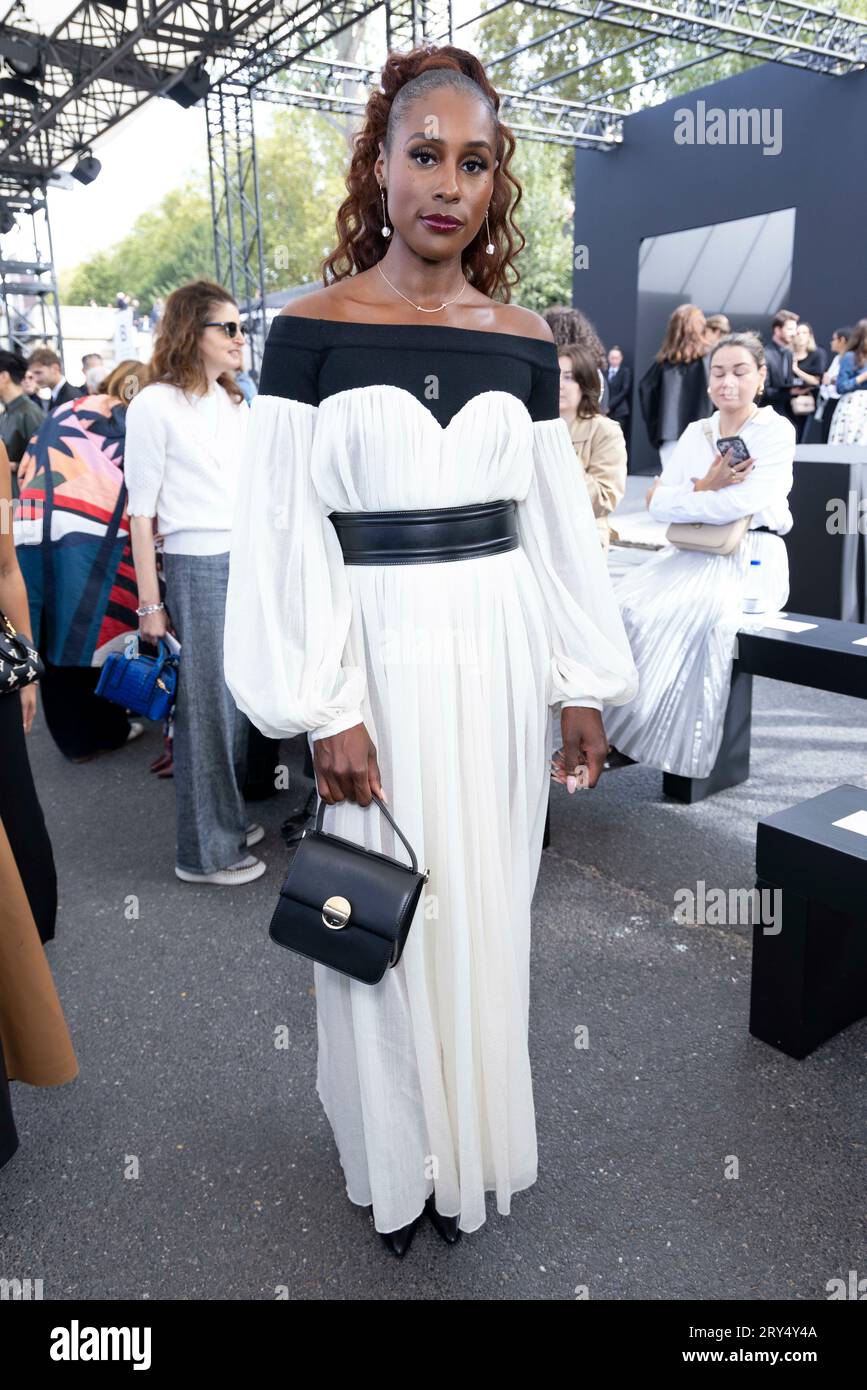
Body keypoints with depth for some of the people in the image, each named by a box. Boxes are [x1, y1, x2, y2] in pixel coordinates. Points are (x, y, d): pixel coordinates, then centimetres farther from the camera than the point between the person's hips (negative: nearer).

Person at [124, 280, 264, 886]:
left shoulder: (236, 404, 14)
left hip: (250, 561, 6)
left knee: (239, 698, 10)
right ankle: (206, 849, 14)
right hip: (197, 567, -6)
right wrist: (150, 604, -10)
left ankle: (230, 817, 28)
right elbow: (141, 511, -8)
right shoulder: (156, 405, -6)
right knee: (205, 706, 1)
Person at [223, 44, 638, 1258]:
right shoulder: (310, 330, -4)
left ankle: (476, 1137, 38)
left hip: (502, 655, 3)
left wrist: (584, 685, 6)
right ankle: (399, 1161, 35)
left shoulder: (524, 340, 6)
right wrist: (326, 710, -12)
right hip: (382, 655, -2)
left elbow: (557, 521, 7)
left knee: (488, 906, 14)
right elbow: (286, 532, -7)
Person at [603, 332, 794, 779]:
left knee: (682, 614, -33)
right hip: (693, 553, 6)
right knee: (624, 602, -20)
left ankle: (675, 745, -22)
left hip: (751, 558, -5)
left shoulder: (776, 431, -3)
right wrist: (706, 488, -11)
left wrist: (679, 495, -6)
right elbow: (656, 504, 5)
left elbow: (738, 505, -16)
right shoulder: (696, 432, 14)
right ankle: (619, 729, -16)